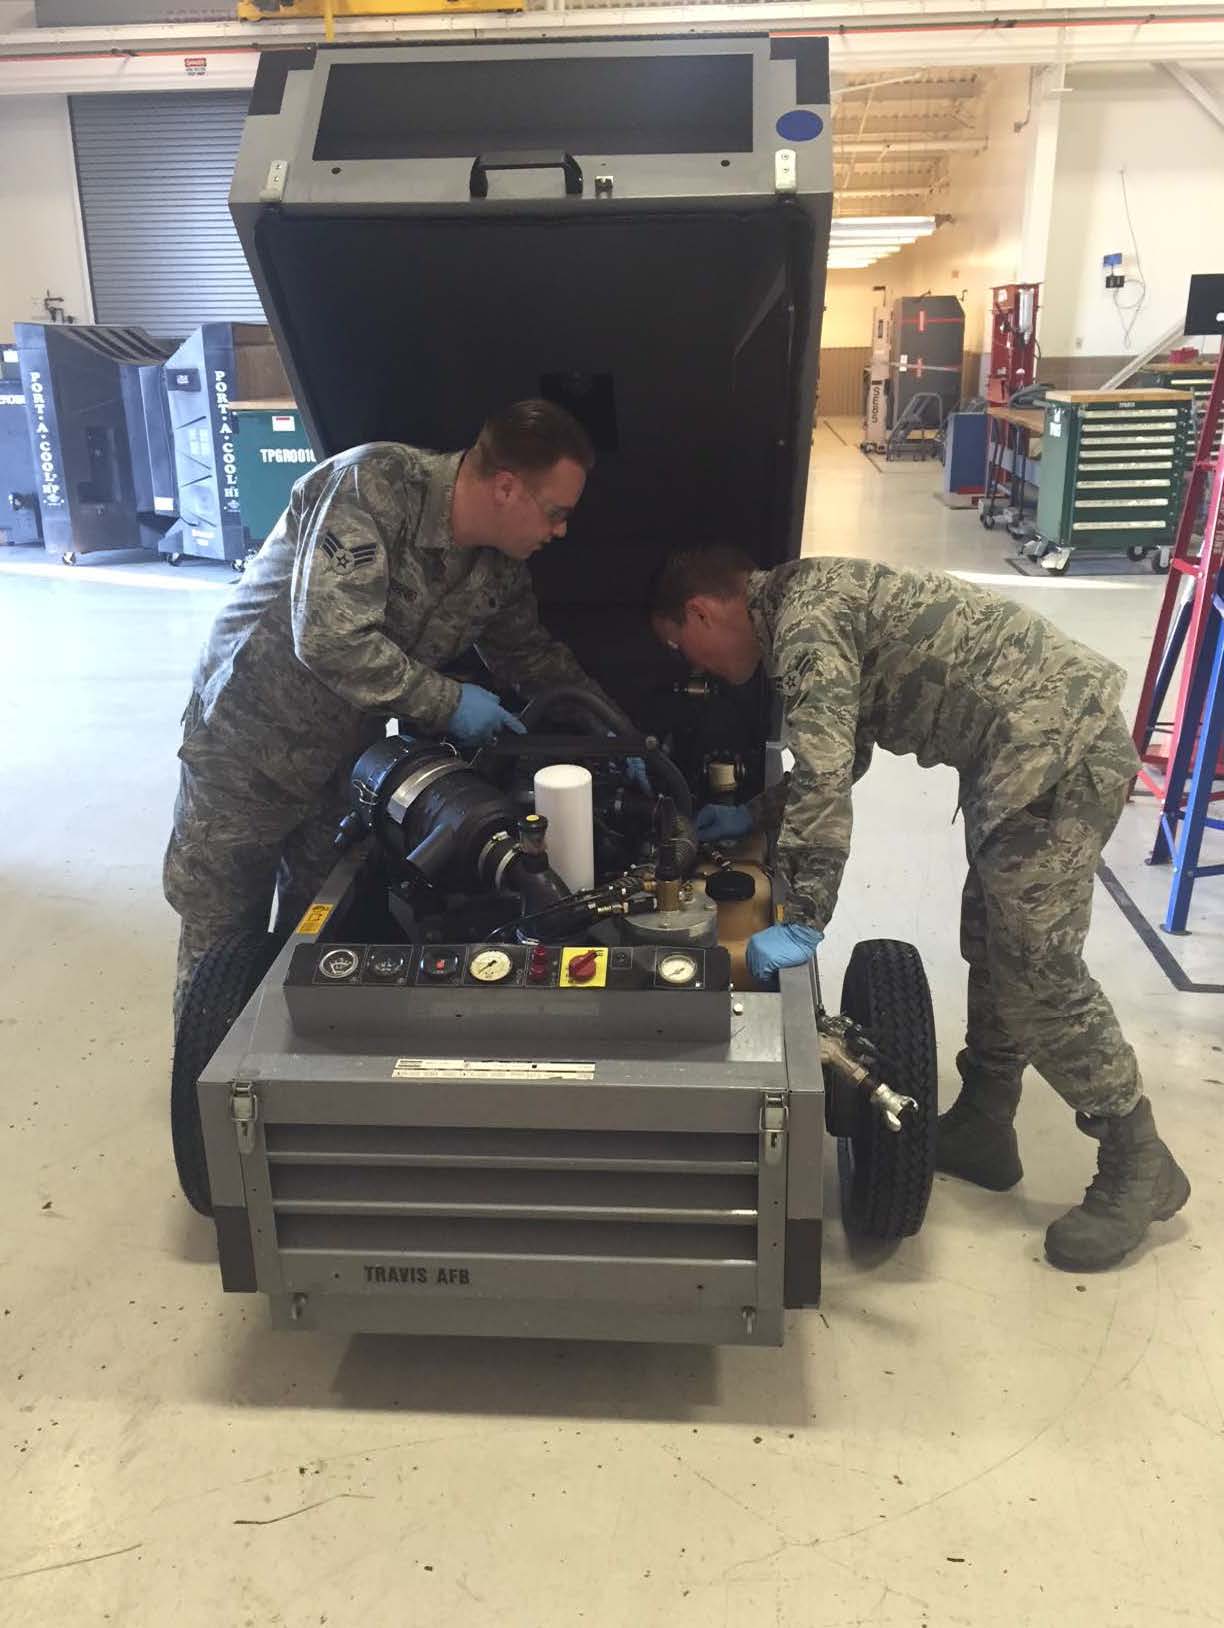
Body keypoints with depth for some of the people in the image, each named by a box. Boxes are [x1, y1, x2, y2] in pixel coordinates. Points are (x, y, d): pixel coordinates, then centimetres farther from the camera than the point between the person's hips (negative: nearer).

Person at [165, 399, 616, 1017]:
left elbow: (532, 658, 14)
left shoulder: (499, 568, -3)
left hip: (345, 755, 7)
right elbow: (327, 637, -34)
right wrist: (445, 702, -25)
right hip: (247, 739, -6)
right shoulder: (375, 485, -27)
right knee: (223, 941, 6)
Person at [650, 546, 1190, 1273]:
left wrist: (802, 924, -20)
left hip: (1057, 751, -11)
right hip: (1053, 739, 11)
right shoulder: (817, 598, 18)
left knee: (1038, 969, -4)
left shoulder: (804, 620, -14)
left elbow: (825, 777, -24)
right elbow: (839, 751, 27)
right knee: (994, 944, 17)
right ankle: (983, 1125, 30)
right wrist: (757, 814, 29)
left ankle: (1139, 1168, 11)